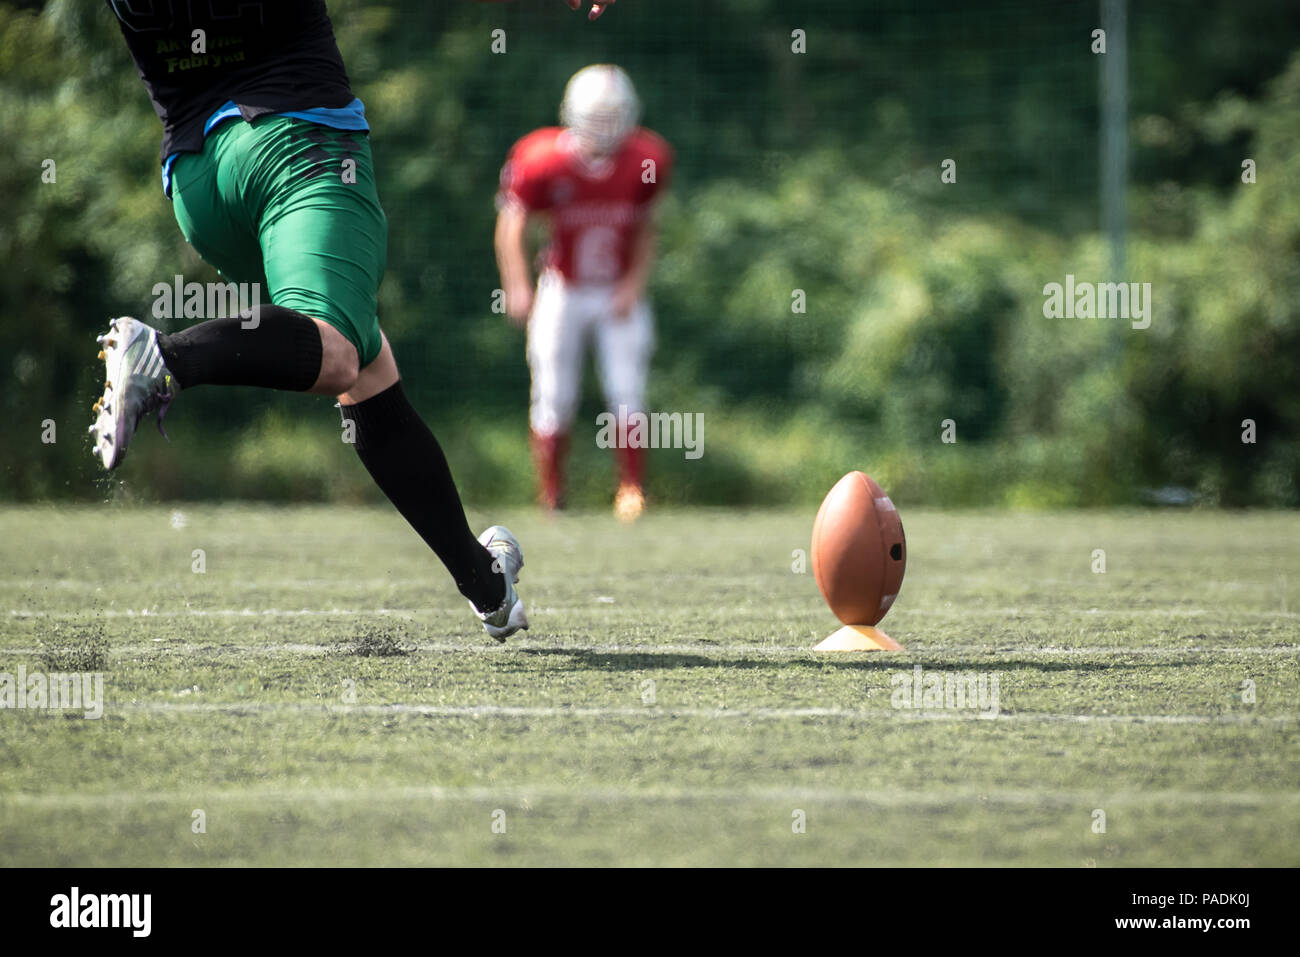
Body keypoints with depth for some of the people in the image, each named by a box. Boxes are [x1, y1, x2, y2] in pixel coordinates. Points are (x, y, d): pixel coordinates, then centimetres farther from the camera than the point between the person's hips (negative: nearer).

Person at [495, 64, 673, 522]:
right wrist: (517, 286, -25)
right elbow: (512, 225, -12)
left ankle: (632, 492, 3)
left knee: (628, 397, -7)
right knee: (553, 402, -1)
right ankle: (551, 499, 12)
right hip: (563, 291, -1)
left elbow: (645, 229, 2)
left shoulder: (645, 161, -13)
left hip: (619, 295, 1)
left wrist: (635, 283, -8)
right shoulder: (544, 161, -20)